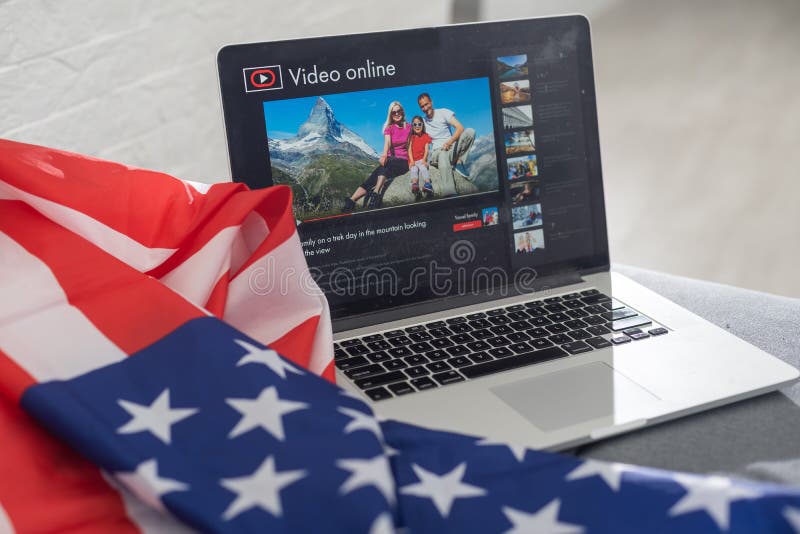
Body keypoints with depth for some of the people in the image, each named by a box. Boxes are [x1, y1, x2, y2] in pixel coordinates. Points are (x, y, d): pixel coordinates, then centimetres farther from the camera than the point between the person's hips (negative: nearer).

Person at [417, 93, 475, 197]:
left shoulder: (443, 112, 5)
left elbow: (460, 128, -7)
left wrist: (449, 142, -23)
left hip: (452, 147, 1)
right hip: (437, 151, -1)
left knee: (470, 131, -23)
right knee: (443, 155, -43)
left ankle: (458, 162, -20)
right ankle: (449, 193, -63)